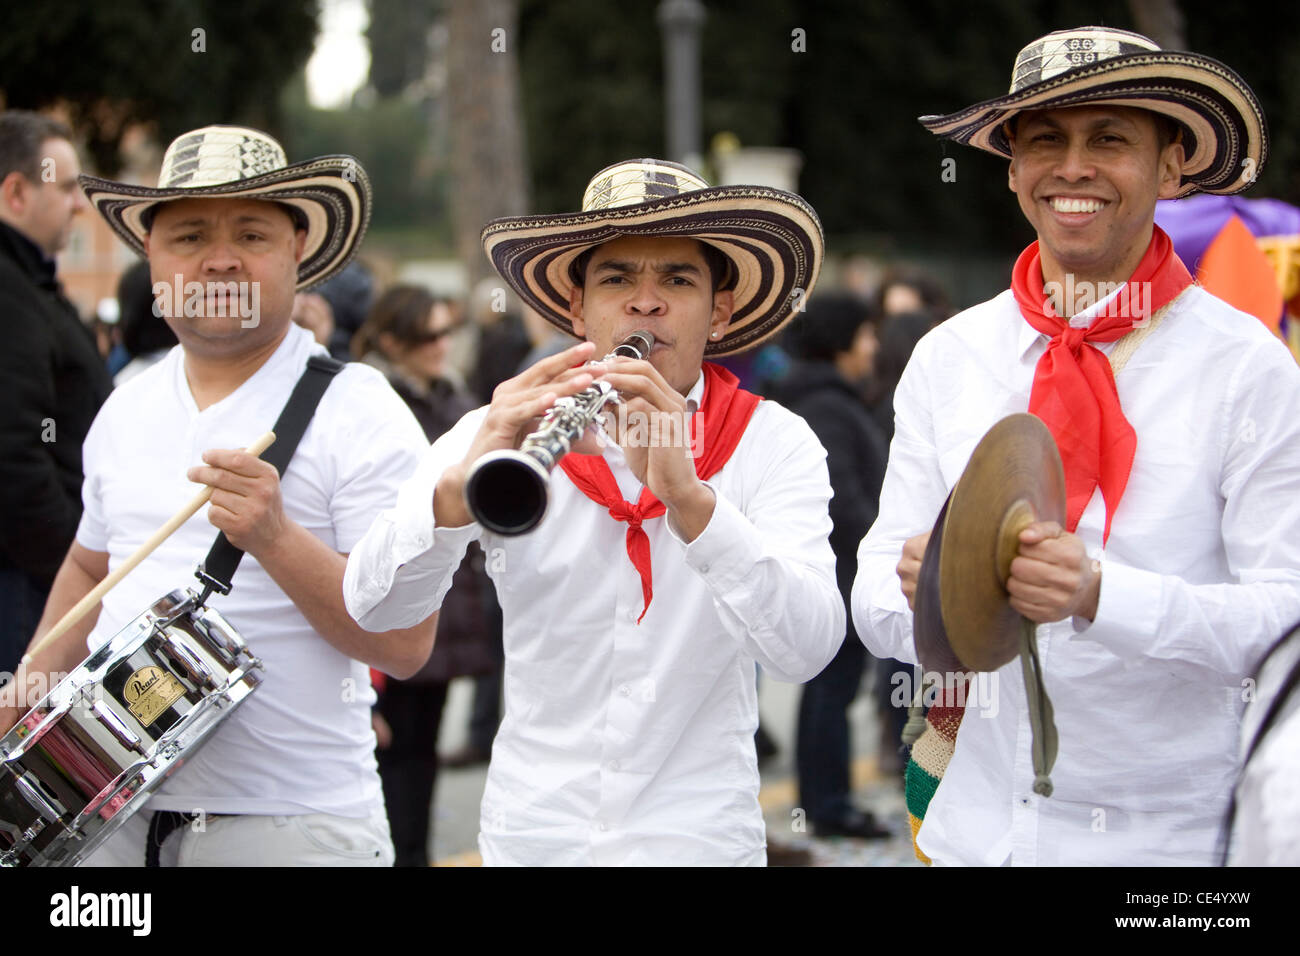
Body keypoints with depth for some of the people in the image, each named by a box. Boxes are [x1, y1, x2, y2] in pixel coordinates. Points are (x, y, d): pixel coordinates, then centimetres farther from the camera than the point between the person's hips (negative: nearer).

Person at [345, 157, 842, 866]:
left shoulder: (775, 445, -7)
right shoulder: (497, 433, -5)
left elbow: (805, 650, -23)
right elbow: (372, 607, -18)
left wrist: (687, 494, -37)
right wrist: (464, 484, -37)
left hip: (699, 837, -1)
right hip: (531, 834, 1)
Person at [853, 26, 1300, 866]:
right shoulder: (947, 358, 3)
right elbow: (876, 611, 1)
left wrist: (1103, 595, -29)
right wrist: (917, 586, -22)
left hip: (1171, 834, -3)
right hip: (979, 827, 3)